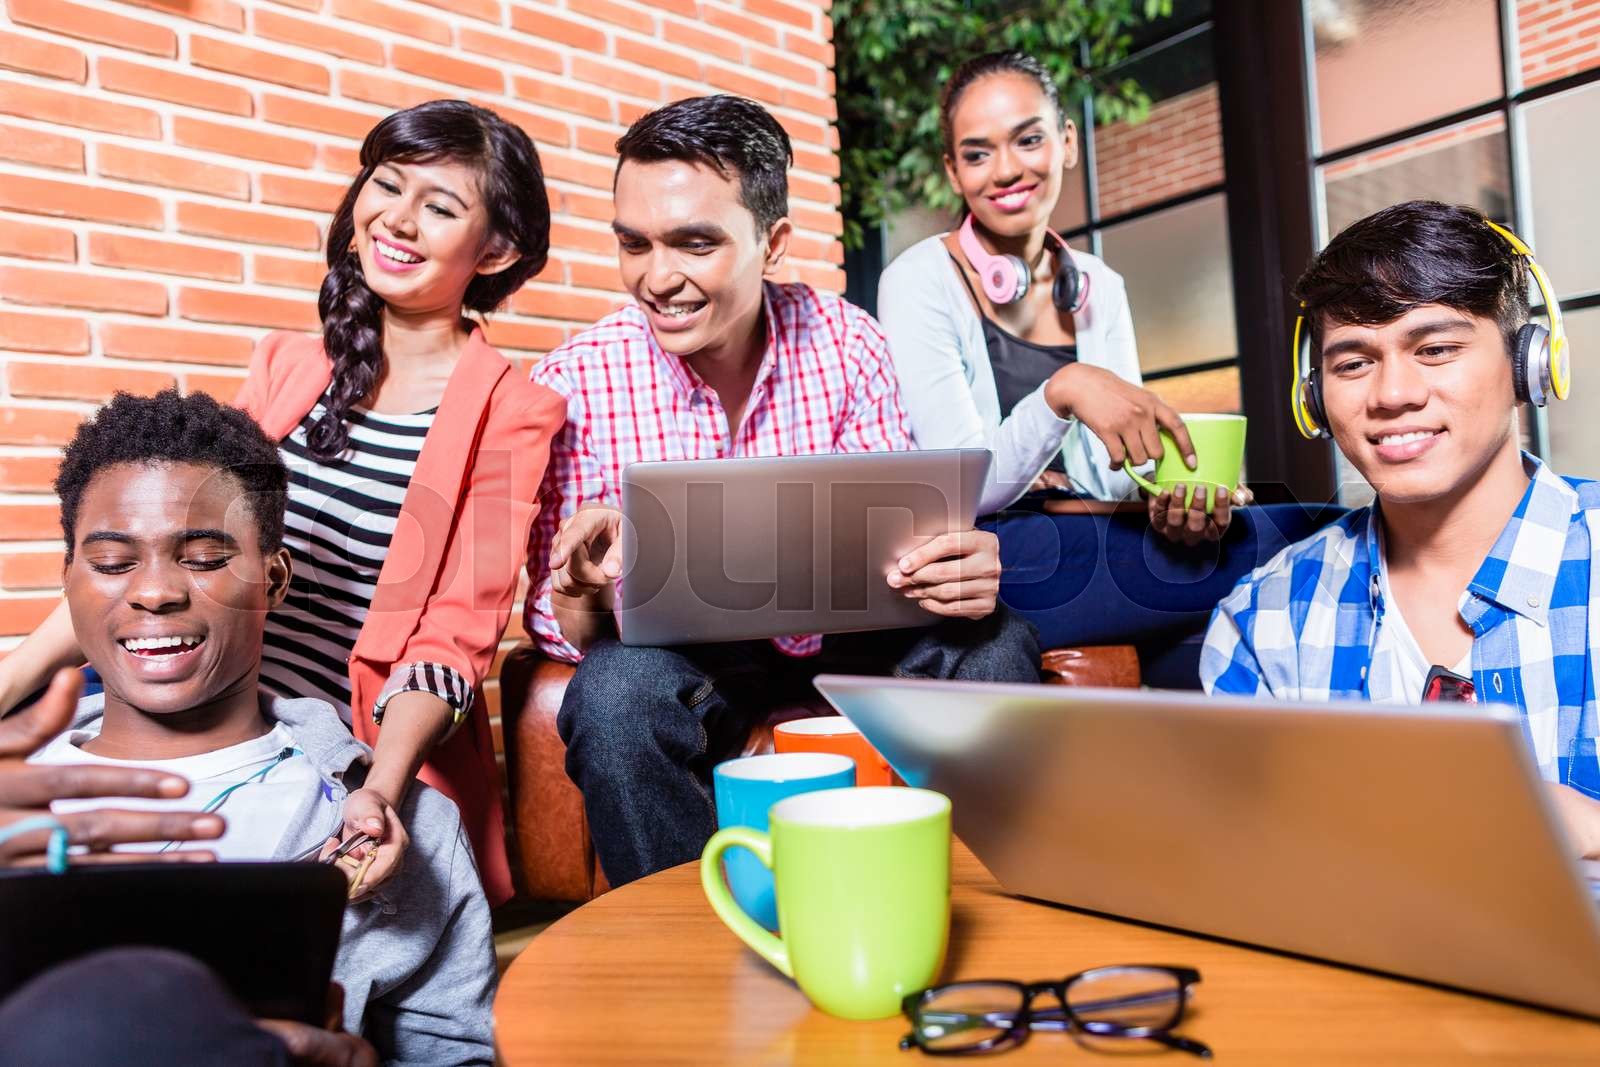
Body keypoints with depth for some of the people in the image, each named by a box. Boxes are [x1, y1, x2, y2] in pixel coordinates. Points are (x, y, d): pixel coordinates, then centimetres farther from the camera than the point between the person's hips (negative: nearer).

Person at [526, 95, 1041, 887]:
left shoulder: (846, 343, -7)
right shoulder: (574, 382, -12)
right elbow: (560, 631, -9)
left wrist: (958, 573, -27)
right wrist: (581, 593, -34)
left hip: (836, 639, 2)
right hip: (673, 651, -2)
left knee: (995, 648, -22)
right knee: (617, 692, -34)